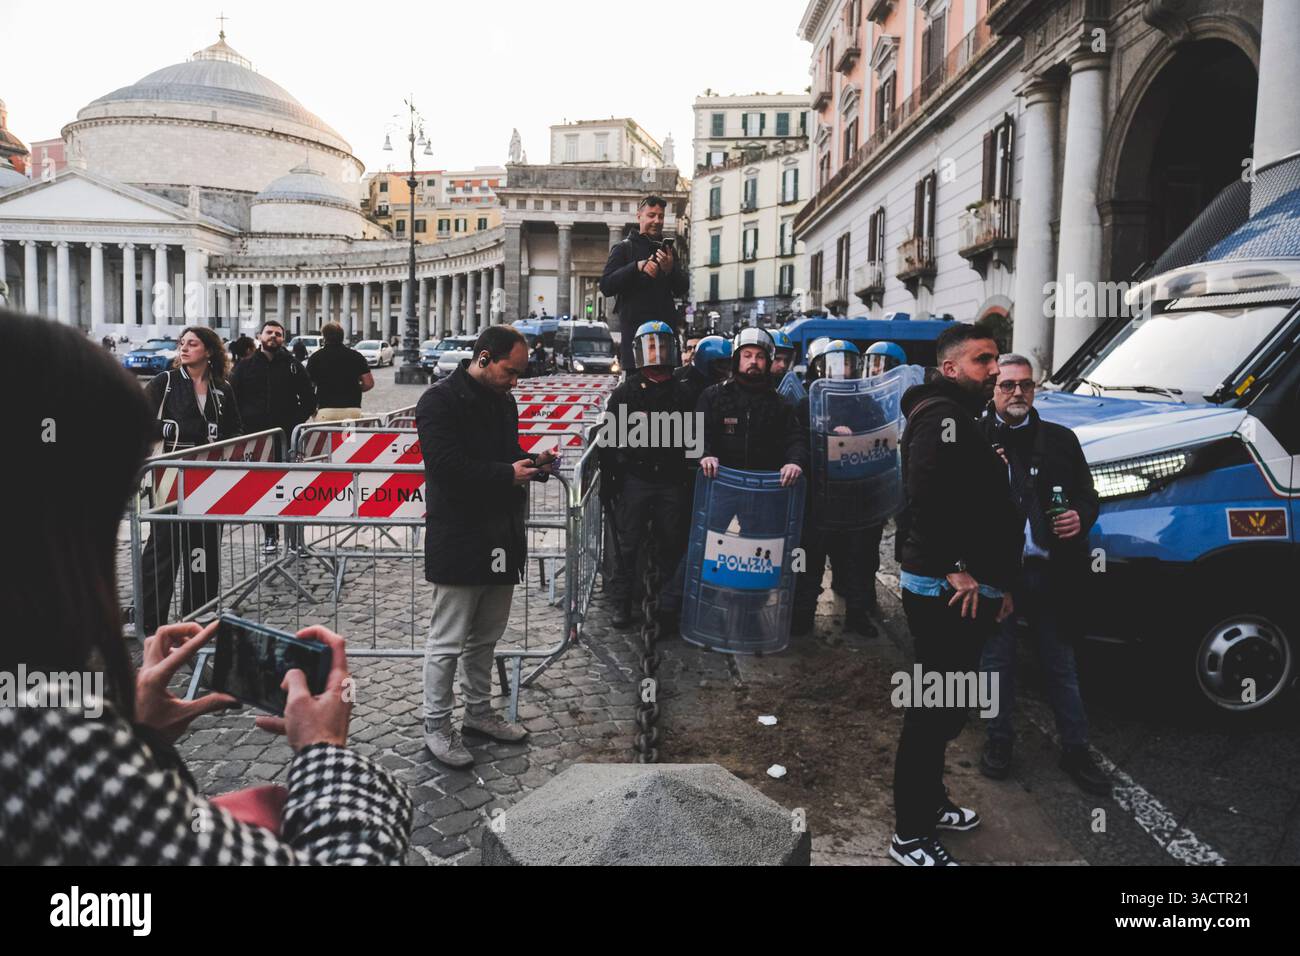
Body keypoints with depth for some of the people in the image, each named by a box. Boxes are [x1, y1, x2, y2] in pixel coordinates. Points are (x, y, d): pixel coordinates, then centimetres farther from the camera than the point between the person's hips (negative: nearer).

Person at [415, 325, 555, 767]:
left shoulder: (504, 401, 13)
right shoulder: (440, 400, -12)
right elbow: (447, 465, -22)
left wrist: (533, 462, 3)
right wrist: (508, 474, -19)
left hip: (500, 537, 8)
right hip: (458, 540, -8)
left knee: (486, 636, 18)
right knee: (448, 641, 2)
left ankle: (478, 711, 33)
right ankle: (437, 726, 15)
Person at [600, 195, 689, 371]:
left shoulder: (667, 250, 17)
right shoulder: (623, 248, 5)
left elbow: (682, 289, 9)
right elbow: (605, 287, -7)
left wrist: (670, 269, -12)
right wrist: (637, 266, -18)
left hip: (666, 324, 4)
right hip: (634, 326, -4)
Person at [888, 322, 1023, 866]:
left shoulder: (963, 419, 20)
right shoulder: (942, 415, -14)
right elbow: (927, 495, -29)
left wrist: (999, 581, 19)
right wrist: (957, 570, -23)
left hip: (964, 591, 11)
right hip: (945, 592, -11)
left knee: (944, 706, 20)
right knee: (936, 710, -4)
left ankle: (929, 803, 36)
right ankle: (910, 836, 6)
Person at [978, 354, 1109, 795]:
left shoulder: (1060, 440, 6)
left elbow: (1087, 496, 11)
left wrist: (1080, 517, -11)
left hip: (1047, 571, 2)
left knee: (1060, 664, 12)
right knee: (998, 659, 14)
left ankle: (1075, 749, 25)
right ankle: (999, 740, 29)